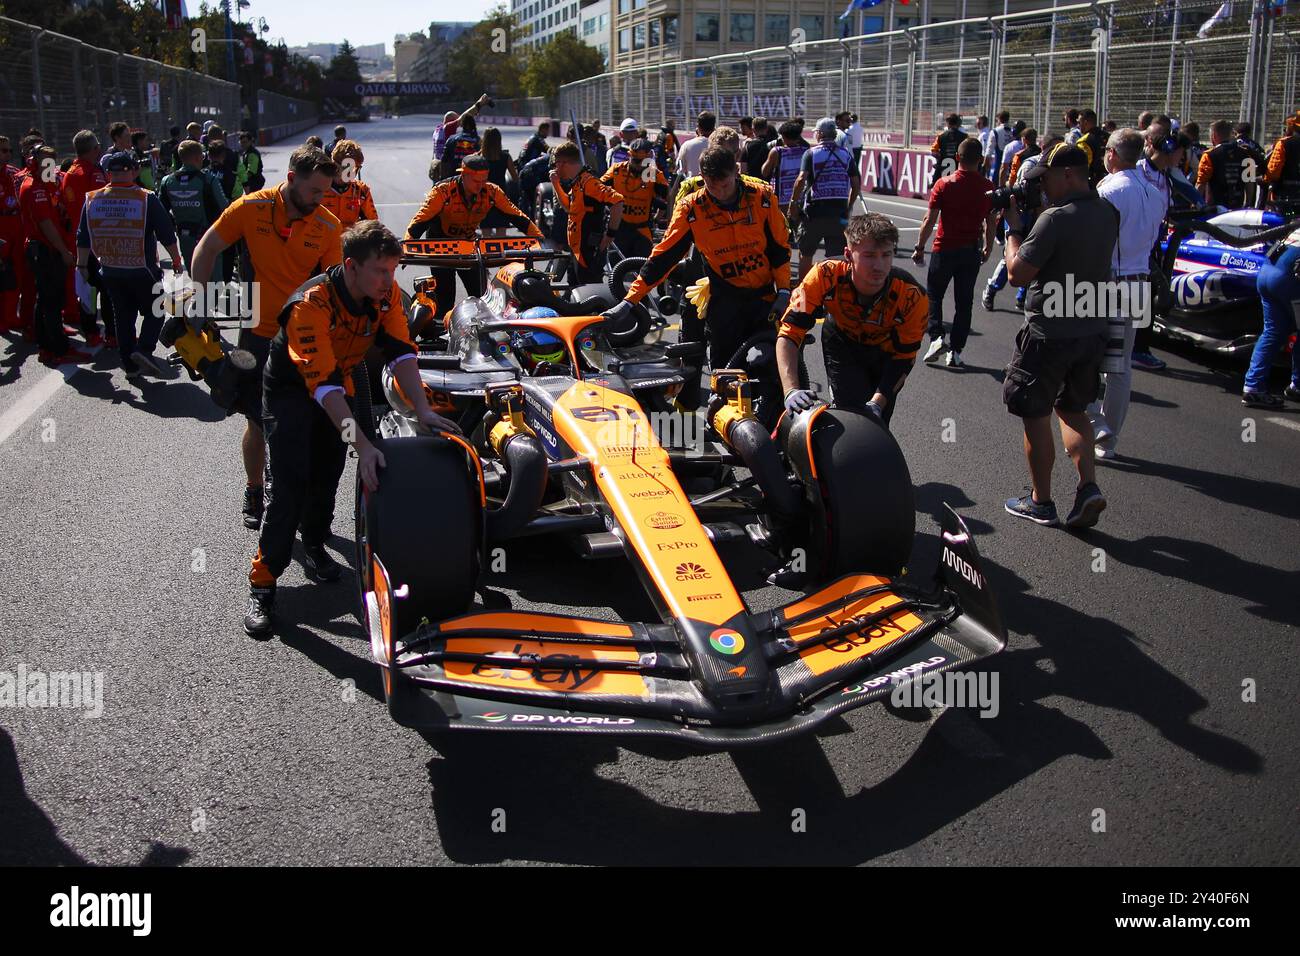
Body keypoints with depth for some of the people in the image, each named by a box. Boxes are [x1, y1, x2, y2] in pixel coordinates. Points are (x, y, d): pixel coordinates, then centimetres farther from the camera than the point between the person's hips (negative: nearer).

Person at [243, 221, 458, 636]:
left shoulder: (385, 293, -19)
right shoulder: (310, 304, -36)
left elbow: (400, 350, -20)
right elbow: (321, 383, -41)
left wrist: (423, 410, -34)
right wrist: (363, 446, -48)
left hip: (339, 382, 6)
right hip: (291, 388, -5)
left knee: (327, 475, 8)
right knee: (290, 483, -16)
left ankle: (313, 545, 35)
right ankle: (262, 584, -10)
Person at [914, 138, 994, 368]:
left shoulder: (944, 184, -9)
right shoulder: (987, 188, -2)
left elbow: (929, 220, -9)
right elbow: (990, 224, 4)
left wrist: (920, 248, 1)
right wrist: (988, 249, 19)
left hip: (945, 249, -2)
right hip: (971, 251, 2)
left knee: (933, 295, 14)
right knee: (963, 302, 9)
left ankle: (936, 337, -4)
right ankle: (955, 352, 10)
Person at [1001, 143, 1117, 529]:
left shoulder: (1055, 218, -22)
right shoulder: (1108, 213, 3)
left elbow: (1018, 273, -19)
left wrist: (1014, 226, -6)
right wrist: (1031, 219, 7)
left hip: (1049, 334, -7)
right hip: (1093, 330, 7)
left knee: (1036, 416, 8)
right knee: (1073, 409, 22)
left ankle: (1040, 502, 17)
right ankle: (1089, 486, 7)